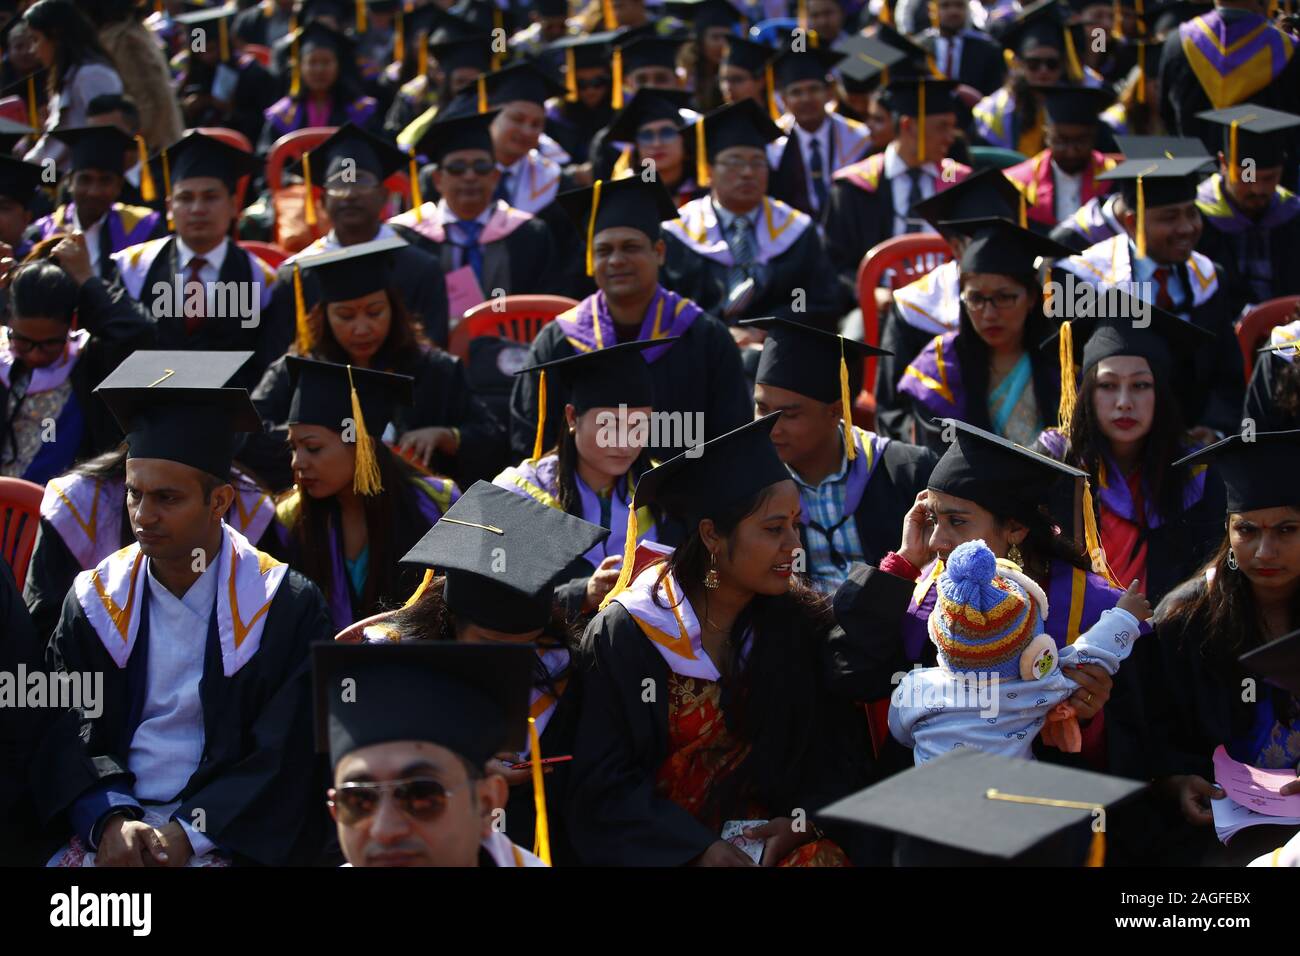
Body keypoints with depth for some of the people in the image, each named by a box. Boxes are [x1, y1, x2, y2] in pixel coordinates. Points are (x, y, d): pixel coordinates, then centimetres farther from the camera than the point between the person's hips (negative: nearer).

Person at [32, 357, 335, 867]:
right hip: (110, 819, 3)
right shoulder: (95, 600, 8)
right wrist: (109, 820, -13)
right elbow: (66, 733, 4)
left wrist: (187, 833, -14)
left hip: (229, 833, -3)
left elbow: (283, 758, -4)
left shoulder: (288, 606, -1)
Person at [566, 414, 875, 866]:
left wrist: (801, 823, -14)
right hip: (661, 844, -3)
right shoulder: (622, 637, -6)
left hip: (774, 839, 3)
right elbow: (603, 783, -7)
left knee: (821, 858, -26)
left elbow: (842, 759, 5)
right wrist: (698, 849, -18)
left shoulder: (805, 624, 2)